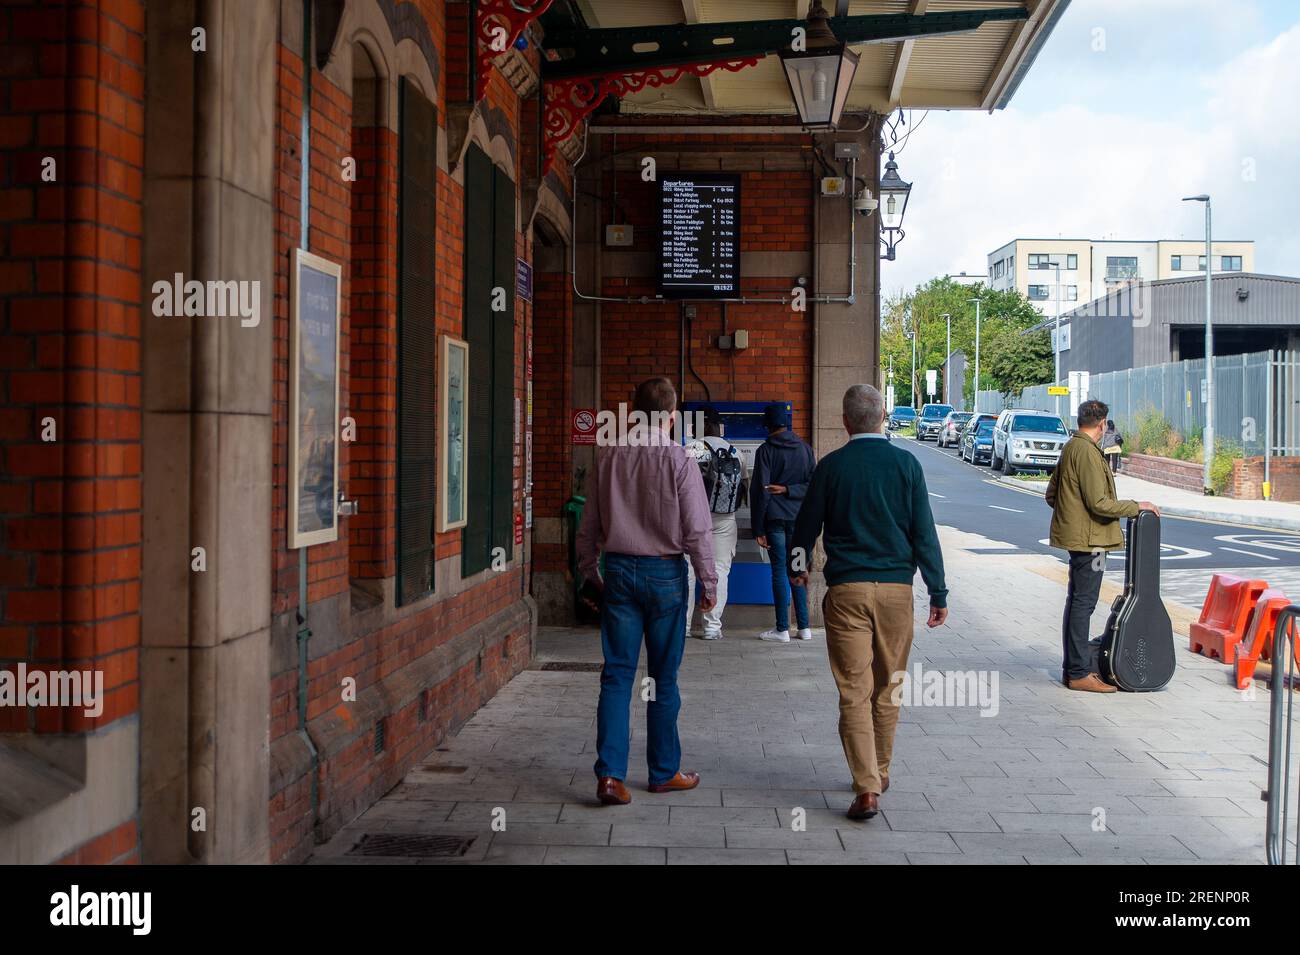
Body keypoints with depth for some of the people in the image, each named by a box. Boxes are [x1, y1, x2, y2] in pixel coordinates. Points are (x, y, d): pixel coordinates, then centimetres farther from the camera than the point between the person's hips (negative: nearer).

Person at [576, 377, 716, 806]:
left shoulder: (608, 458, 3)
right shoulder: (678, 461, -9)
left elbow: (589, 525, 9)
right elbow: (697, 529, -9)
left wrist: (590, 571, 21)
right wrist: (708, 581, 0)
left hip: (618, 571, 3)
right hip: (664, 573, -3)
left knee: (616, 674, 4)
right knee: (663, 678, 8)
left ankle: (610, 774, -4)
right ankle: (664, 772, 19)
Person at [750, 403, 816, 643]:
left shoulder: (766, 450, -6)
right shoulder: (805, 448, 6)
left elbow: (760, 490, -8)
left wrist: (758, 529, -5)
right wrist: (788, 490, -2)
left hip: (774, 517, -4)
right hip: (798, 517, 4)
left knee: (779, 571, -1)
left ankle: (782, 629, 0)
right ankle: (804, 627, 12)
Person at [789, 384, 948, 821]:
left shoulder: (831, 466, -1)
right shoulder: (906, 464, -1)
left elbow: (807, 523, 9)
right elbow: (925, 532, -2)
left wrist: (797, 567, 29)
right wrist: (938, 593, 4)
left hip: (846, 589, -1)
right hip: (896, 588, 1)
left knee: (854, 693, -1)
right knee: (887, 688, 15)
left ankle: (867, 788, -9)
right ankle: (880, 772, 30)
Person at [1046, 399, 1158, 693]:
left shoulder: (1070, 448, 13)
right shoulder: (1088, 452, -18)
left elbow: (1051, 494, 19)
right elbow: (1100, 503, -22)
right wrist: (1136, 506, -12)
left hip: (1074, 535, 10)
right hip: (1088, 539, -10)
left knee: (1076, 602, 16)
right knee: (1083, 604, -6)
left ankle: (1074, 667, 24)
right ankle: (1079, 673, -2)